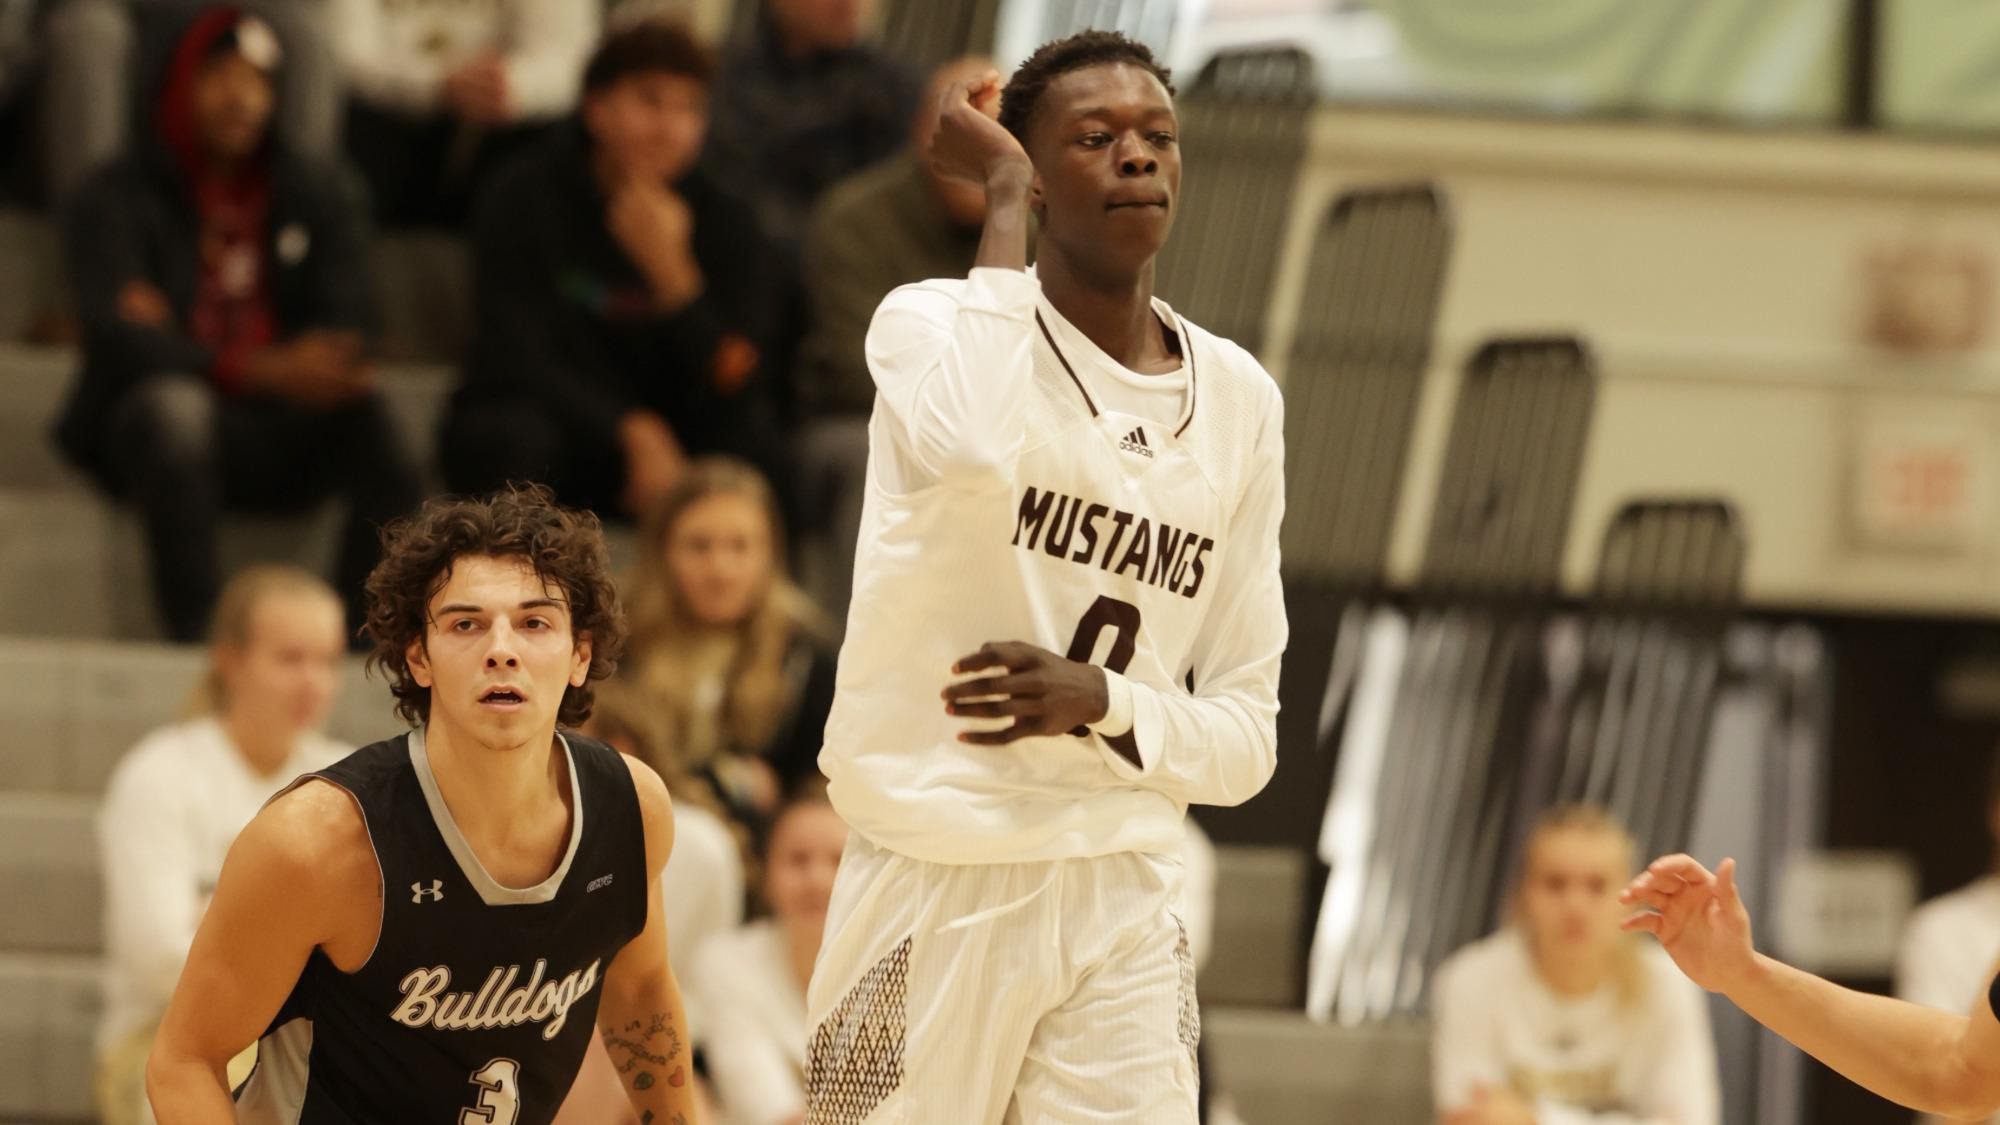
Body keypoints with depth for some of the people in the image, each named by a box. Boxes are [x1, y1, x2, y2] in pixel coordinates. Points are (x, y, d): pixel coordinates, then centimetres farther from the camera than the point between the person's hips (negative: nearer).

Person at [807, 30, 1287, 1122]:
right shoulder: (933, 322, -4)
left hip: (1122, 901, 4)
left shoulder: (1238, 397, 8)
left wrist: (1101, 701, -12)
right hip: (938, 884, -4)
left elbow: (1244, 739, 10)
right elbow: (973, 447, -31)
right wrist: (1003, 199, -18)